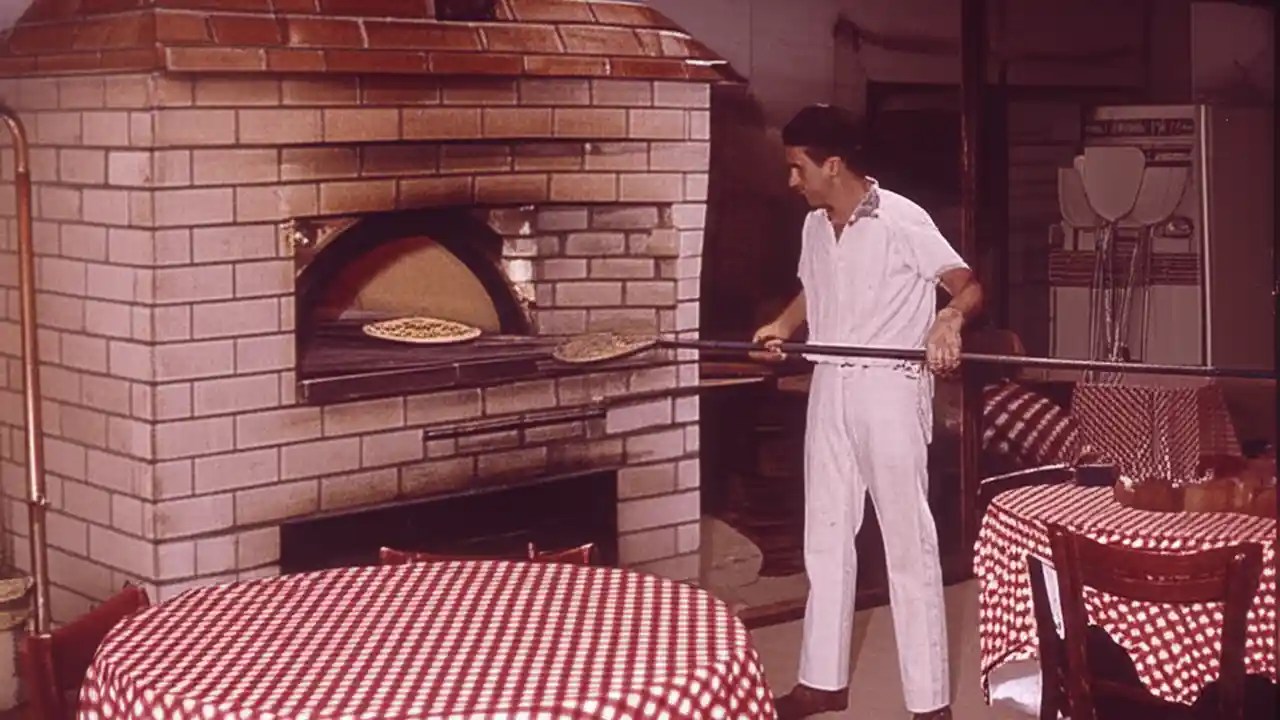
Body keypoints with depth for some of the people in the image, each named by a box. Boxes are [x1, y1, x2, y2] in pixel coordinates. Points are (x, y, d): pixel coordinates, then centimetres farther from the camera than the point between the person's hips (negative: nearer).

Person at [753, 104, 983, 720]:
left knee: (908, 542, -3)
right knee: (825, 535, 13)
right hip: (830, 387, 7)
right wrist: (782, 325, 5)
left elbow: (969, 285, -15)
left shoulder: (902, 220, -13)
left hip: (890, 389, -7)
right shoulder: (814, 227, 9)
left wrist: (949, 319, -37)